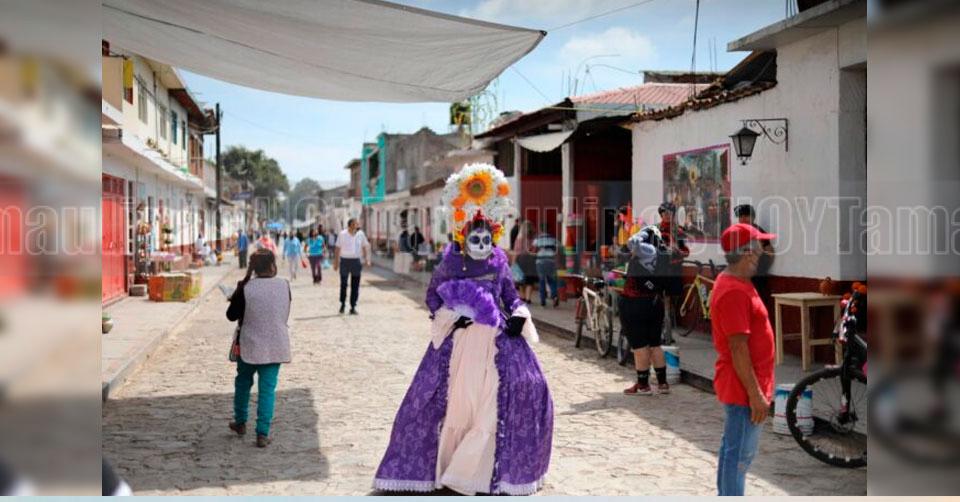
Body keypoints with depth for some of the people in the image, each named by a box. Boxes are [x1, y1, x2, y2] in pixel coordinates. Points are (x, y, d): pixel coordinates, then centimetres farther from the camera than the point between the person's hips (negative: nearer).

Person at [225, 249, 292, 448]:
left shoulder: (246, 288, -13)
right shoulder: (284, 285, -5)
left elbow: (231, 315, -4)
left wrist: (237, 293, 9)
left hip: (250, 345, -1)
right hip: (276, 347, 1)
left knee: (243, 382, 22)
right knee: (267, 389, 5)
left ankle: (240, 422, 35)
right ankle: (263, 433, 2)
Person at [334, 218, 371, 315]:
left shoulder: (360, 234, 2)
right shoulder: (342, 234, -5)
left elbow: (365, 247, 11)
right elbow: (337, 249, -1)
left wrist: (366, 259, 1)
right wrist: (336, 262, -2)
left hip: (356, 261, 2)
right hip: (344, 261, -2)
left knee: (355, 286, 1)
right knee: (343, 285, 6)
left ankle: (353, 307, 8)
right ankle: (342, 304, 25)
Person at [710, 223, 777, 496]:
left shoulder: (736, 282, 10)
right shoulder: (734, 292, -23)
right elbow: (738, 348, -25)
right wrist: (755, 394, -22)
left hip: (741, 386, 10)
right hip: (744, 388, -10)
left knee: (732, 449, 19)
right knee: (740, 454, -1)